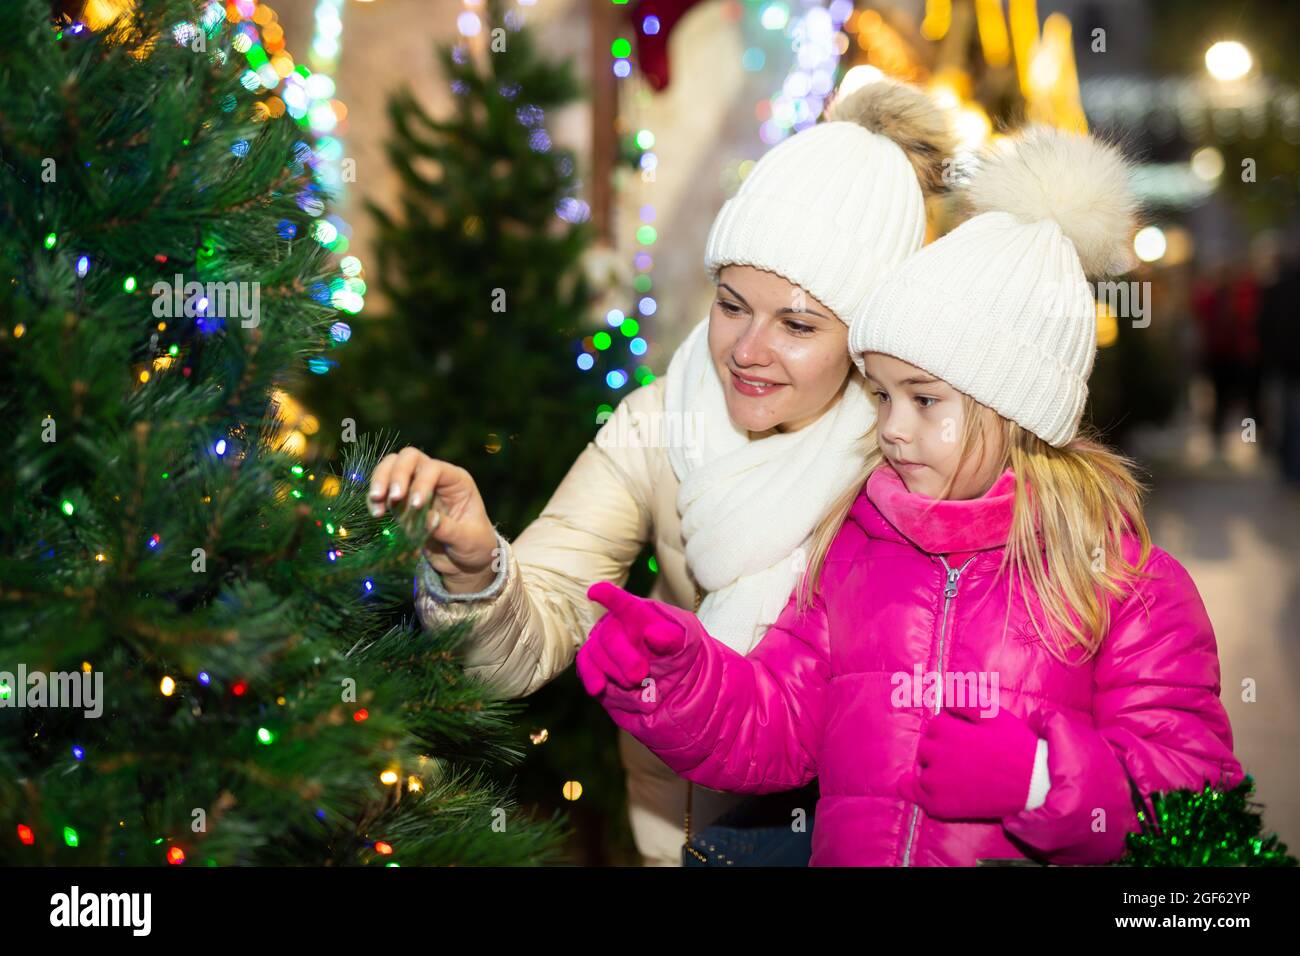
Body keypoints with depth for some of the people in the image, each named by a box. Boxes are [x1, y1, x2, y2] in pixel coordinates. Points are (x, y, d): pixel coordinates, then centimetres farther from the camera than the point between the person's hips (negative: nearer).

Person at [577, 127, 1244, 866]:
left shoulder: (1125, 582, 1)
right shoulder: (850, 556, 13)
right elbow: (773, 732, 12)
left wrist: (1037, 776, -15)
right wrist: (672, 673, -3)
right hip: (847, 850, 2)